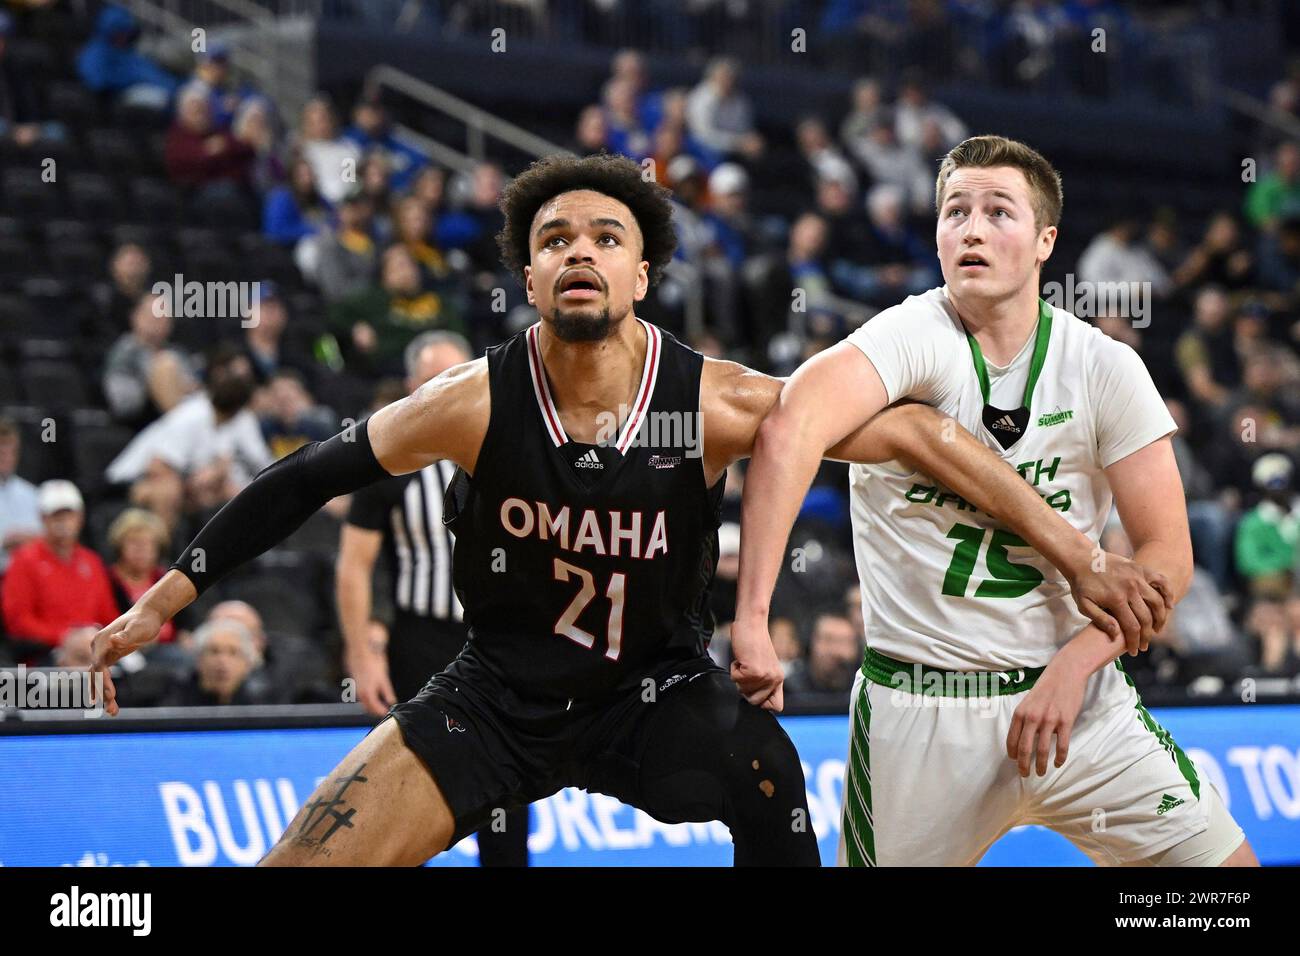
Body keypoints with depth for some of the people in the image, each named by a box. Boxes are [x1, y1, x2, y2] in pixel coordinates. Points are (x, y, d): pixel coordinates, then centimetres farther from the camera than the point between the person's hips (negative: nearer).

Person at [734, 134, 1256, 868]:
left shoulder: (1106, 368, -2)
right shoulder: (916, 337, -13)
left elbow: (1168, 556, -1)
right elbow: (791, 430, -32)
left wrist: (1073, 667, -16)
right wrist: (751, 619, -42)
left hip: (1076, 696, 3)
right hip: (918, 713, -3)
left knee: (1223, 857, -6)